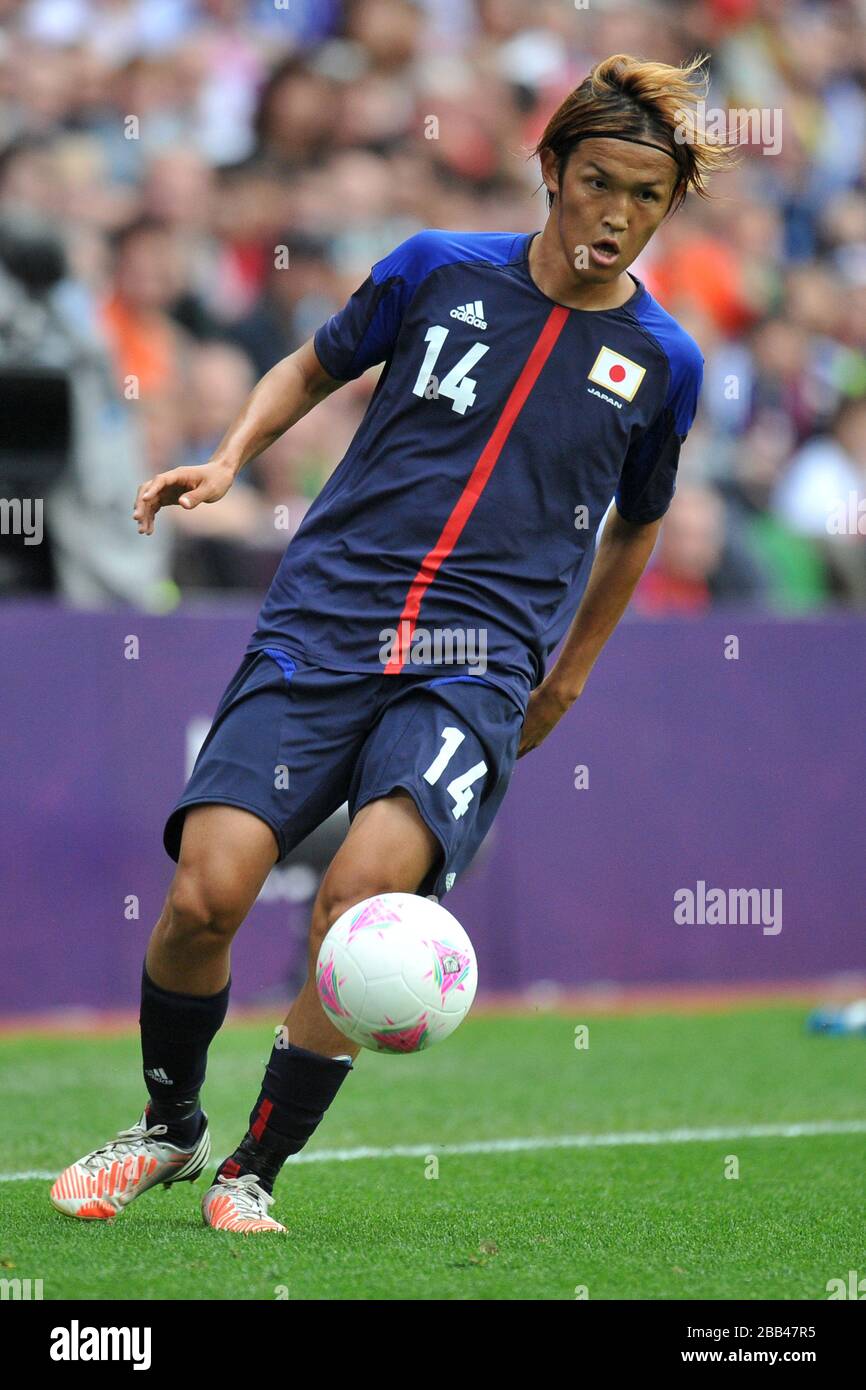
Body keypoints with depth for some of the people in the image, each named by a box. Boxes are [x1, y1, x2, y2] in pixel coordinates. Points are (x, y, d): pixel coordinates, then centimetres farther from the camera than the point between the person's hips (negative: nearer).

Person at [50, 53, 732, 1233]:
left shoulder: (660, 361, 8)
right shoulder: (441, 270, 5)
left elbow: (635, 524, 25)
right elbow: (317, 365, 22)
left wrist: (569, 679, 27)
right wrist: (231, 456, 5)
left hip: (477, 662, -1)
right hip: (319, 631, 1)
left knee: (361, 894, -26)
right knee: (206, 895, -15)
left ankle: (256, 1169, -7)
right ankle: (168, 1126, 14)